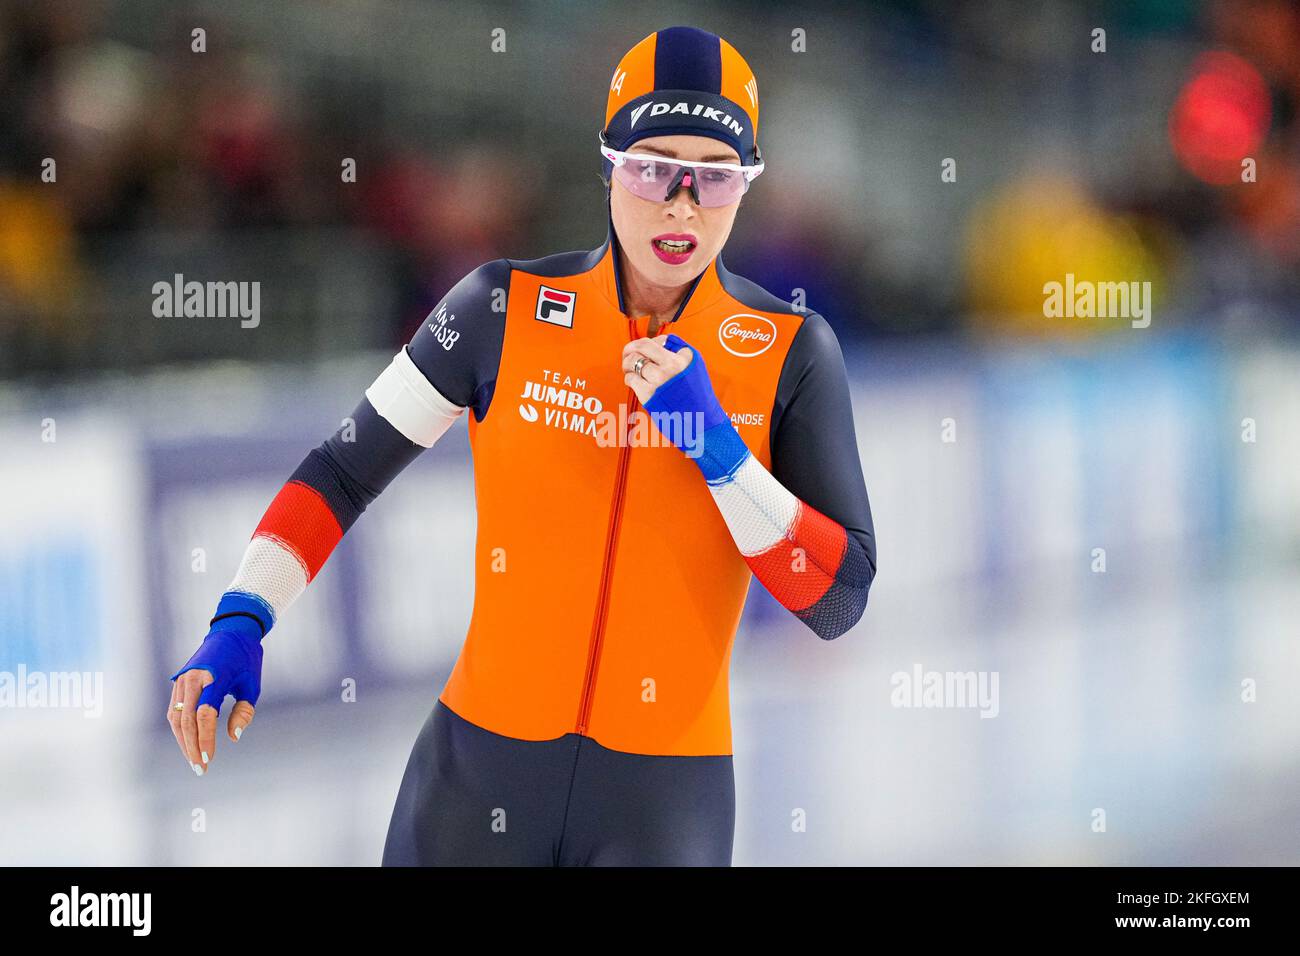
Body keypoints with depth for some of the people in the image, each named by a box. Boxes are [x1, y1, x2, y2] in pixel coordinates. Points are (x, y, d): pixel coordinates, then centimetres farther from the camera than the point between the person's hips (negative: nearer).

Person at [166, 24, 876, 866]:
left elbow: (839, 601, -6)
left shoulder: (791, 352, -4)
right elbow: (345, 472, 3)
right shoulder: (507, 312, -4)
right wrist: (239, 626, -10)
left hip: (667, 795, 0)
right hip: (480, 768, 0)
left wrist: (715, 446, -16)